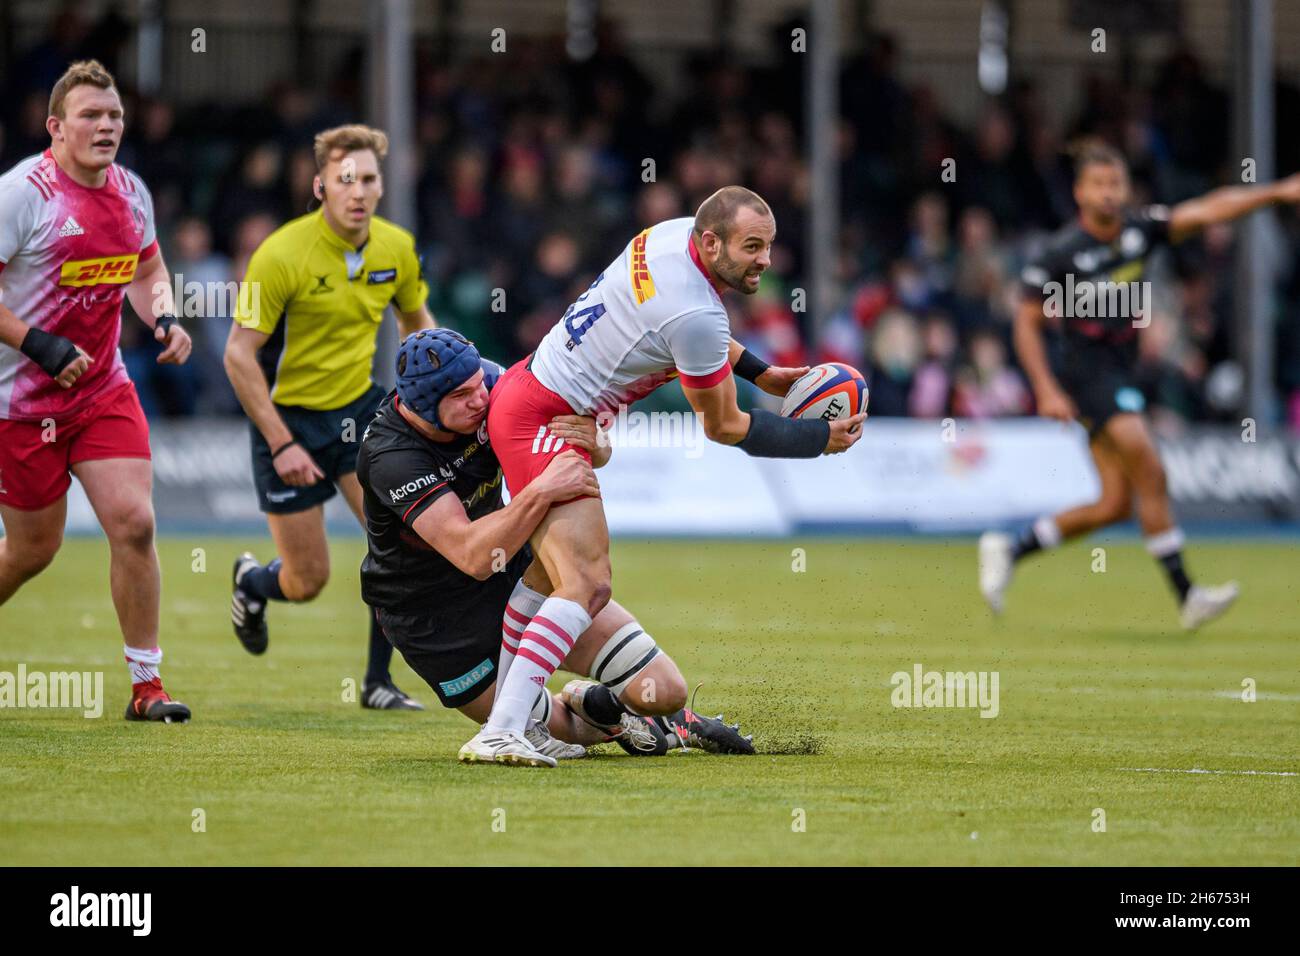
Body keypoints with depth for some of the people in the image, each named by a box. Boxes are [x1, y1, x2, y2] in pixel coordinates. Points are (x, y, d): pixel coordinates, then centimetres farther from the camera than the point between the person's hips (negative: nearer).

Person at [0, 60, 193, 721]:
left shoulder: (131, 192, 5)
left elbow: (147, 272, 23)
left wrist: (164, 317, 2)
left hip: (104, 388, 5)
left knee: (134, 523, -8)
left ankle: (146, 685, 0)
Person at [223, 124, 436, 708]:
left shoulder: (396, 248, -5)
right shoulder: (282, 255, -22)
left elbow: (415, 320, 15)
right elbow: (239, 354, -19)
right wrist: (281, 444, -22)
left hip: (359, 407, 5)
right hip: (289, 416, -5)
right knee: (308, 582, 0)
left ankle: (378, 681, 3)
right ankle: (251, 582, 38)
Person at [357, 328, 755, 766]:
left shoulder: (488, 383, -12)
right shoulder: (391, 456, -29)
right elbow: (471, 556, -38)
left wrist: (591, 445, -29)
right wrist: (540, 492, -48)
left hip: (515, 572, 5)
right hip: (436, 622, -5)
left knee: (664, 690, -6)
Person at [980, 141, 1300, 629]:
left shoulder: (1140, 229, 3)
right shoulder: (1061, 253, -11)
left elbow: (1207, 210, -4)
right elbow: (1028, 323, -5)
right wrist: (1046, 390, -14)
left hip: (1121, 375, 7)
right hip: (1087, 372, -7)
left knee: (1115, 504, 4)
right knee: (1150, 475, -19)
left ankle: (1010, 550, 17)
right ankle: (1187, 596, -18)